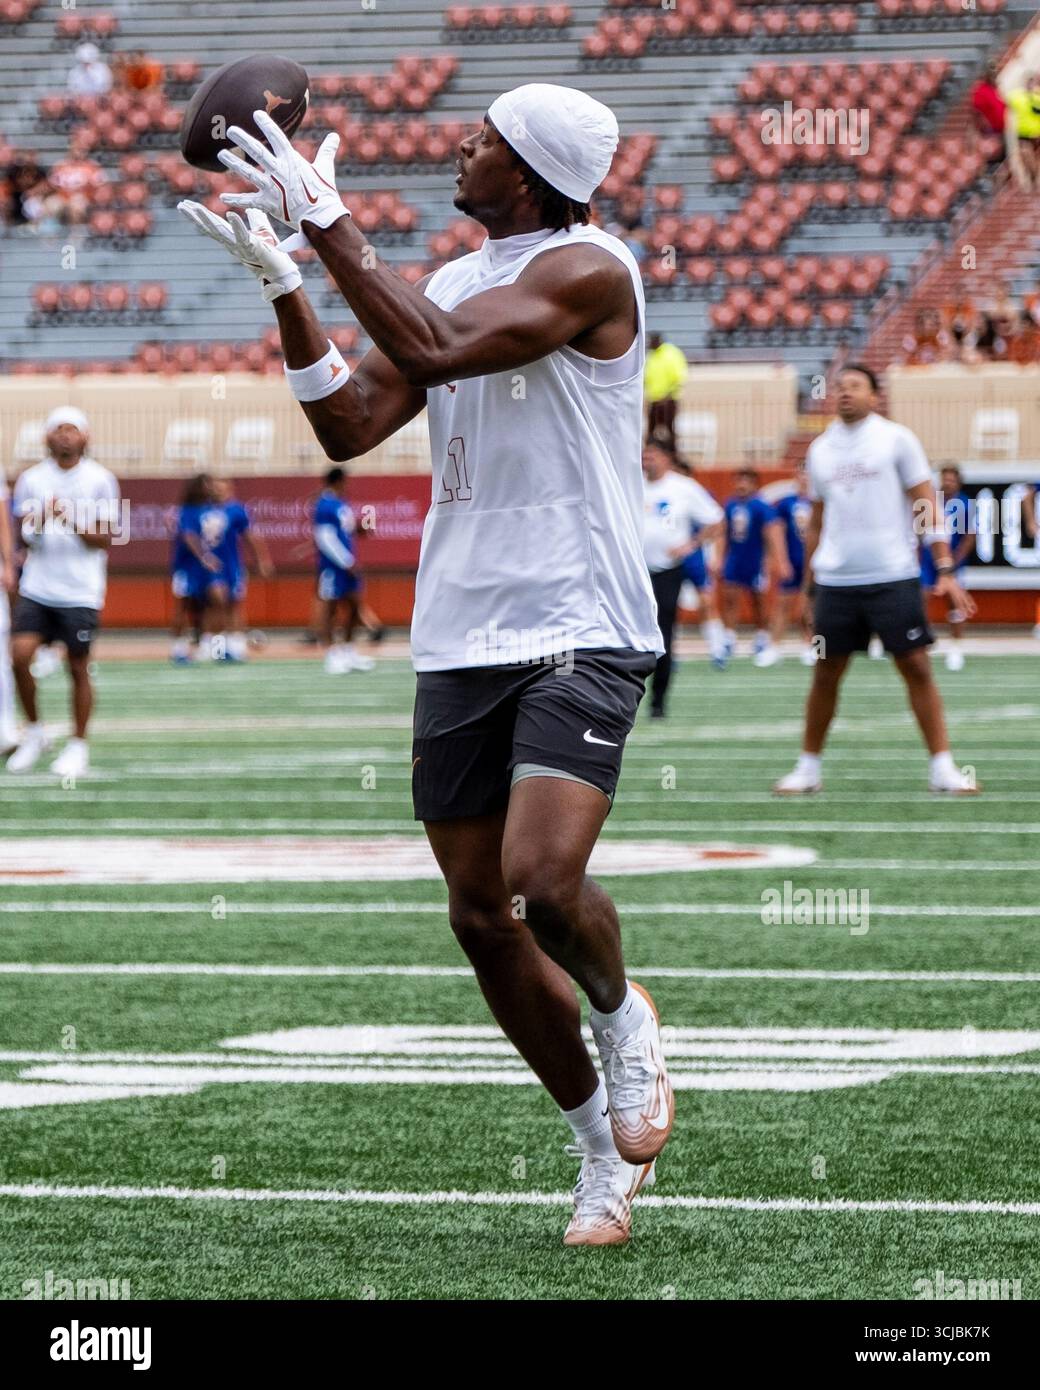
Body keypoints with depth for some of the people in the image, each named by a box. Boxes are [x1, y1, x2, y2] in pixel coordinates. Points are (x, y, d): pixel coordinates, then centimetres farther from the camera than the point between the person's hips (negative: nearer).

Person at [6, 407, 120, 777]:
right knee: (20, 655, -11)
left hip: (80, 592, -2)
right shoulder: (31, 479, 7)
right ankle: (34, 731, 8)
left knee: (78, 668, 0)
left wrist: (72, 522, -20)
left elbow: (105, 539, -3)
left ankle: (78, 746, 13)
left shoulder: (99, 480, 0)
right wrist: (40, 521, -15)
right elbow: (24, 532, 7)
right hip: (37, 589, 2)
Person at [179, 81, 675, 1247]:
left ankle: (623, 1018, 10)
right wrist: (282, 282, 3)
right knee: (482, 918, 4)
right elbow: (350, 426, 11)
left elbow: (436, 350, -23)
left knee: (544, 881, -24)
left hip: (579, 636, -7)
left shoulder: (586, 269, -10)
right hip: (458, 642, 7)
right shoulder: (452, 283, 14)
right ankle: (605, 1149, 19)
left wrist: (328, 222, -20)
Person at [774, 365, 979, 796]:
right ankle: (808, 768, 15)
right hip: (835, 580, 3)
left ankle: (942, 768, -2)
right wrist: (808, 586, 17)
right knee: (825, 674, 4)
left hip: (893, 578, -3)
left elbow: (926, 506, -1)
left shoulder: (896, 439, 1)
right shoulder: (820, 449, 12)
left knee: (917, 667, -6)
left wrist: (945, 570, -9)